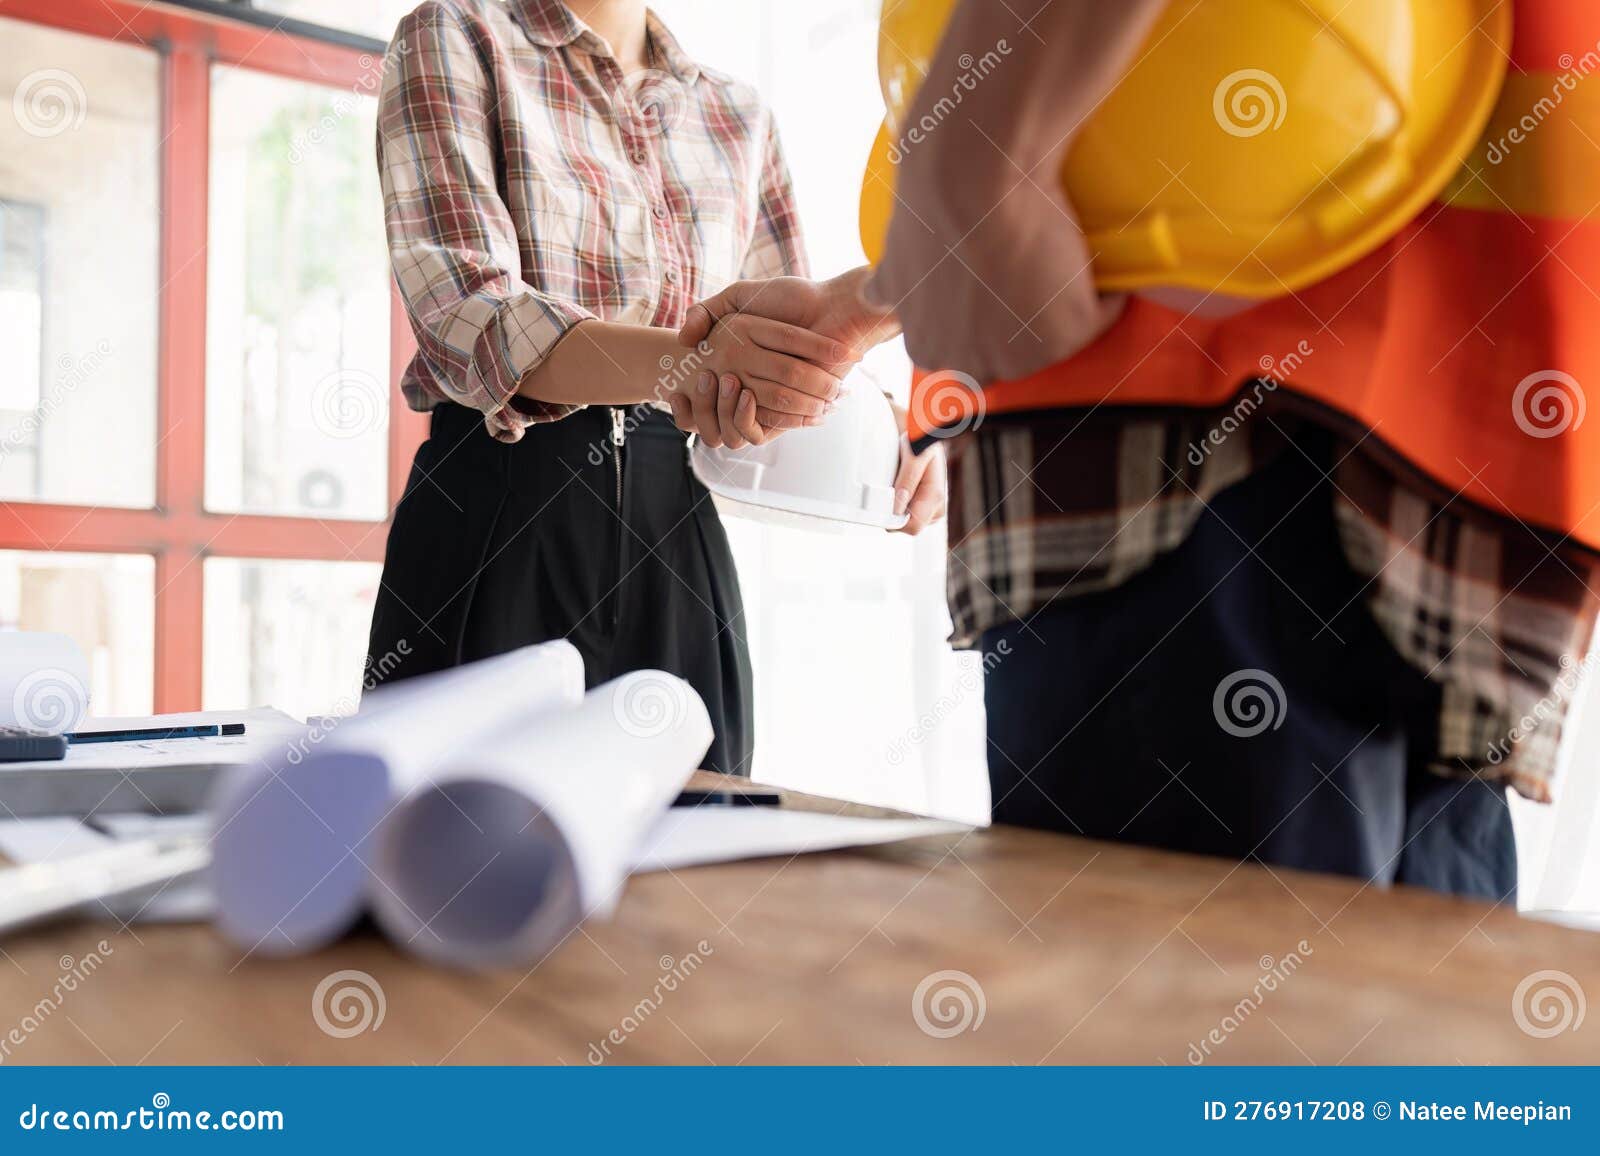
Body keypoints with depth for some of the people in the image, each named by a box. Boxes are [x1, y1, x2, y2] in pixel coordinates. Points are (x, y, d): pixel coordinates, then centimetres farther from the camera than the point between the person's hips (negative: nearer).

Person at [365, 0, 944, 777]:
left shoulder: (738, 117, 15)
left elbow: (798, 346, 15)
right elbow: (467, 318, -14)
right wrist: (683, 362, -31)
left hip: (679, 545, 4)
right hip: (495, 524, -3)